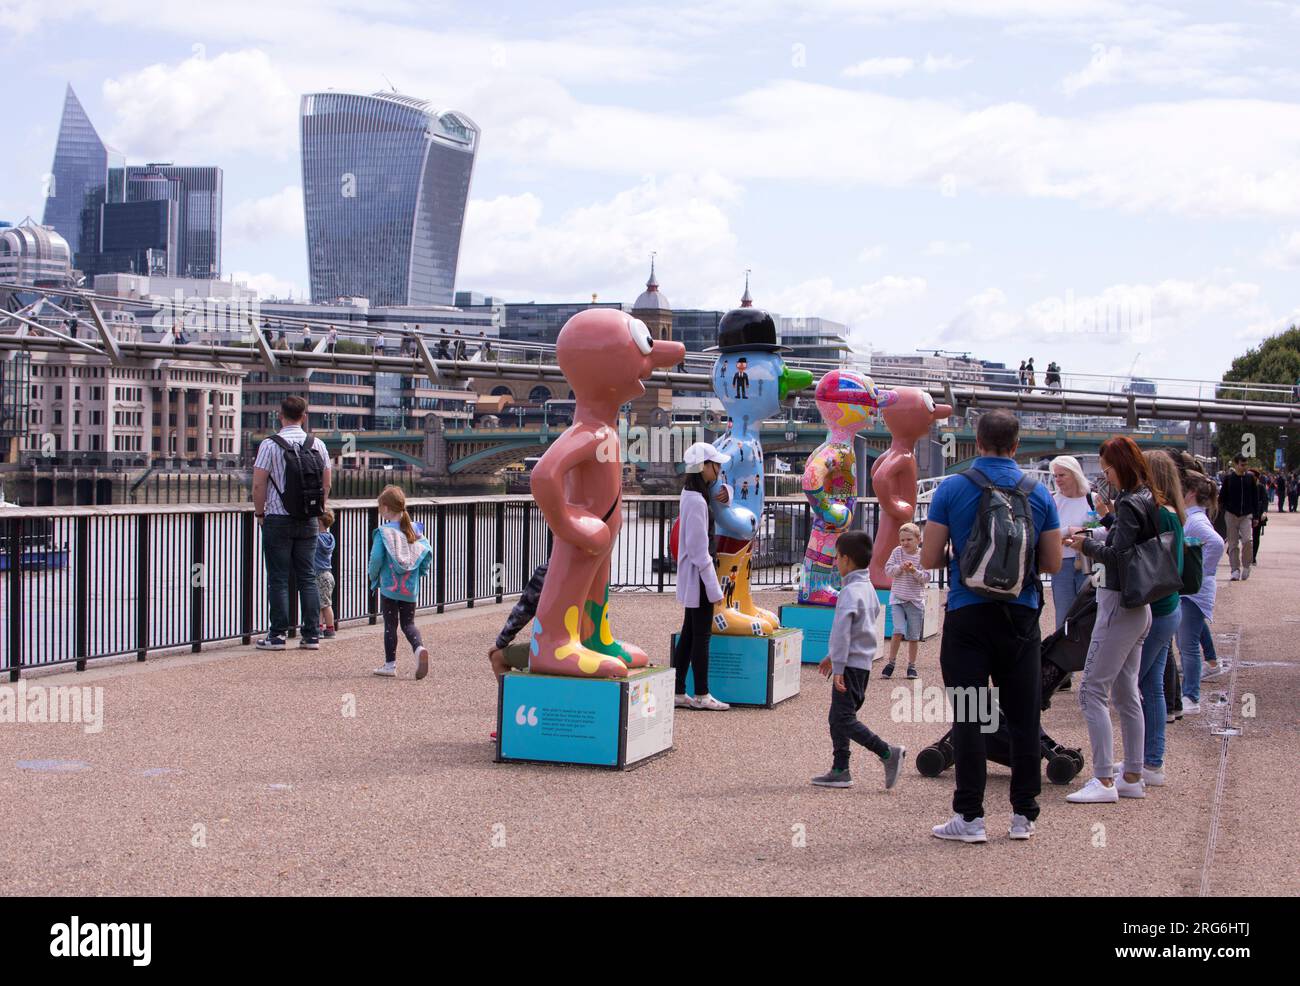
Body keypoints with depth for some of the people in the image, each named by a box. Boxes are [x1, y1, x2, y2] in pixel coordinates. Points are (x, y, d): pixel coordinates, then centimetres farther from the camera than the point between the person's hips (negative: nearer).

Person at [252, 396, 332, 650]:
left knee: (278, 579, 1)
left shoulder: (270, 445, -9)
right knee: (308, 578, 8)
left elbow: (258, 485, -11)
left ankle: (277, 636, 2)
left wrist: (260, 514, 3)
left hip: (278, 520, -4)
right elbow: (326, 485, 9)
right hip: (309, 522, 4)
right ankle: (311, 636, 8)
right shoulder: (318, 445, 4)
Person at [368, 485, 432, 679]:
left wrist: (373, 577, 4)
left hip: (389, 587, -4)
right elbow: (427, 551, 2)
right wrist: (419, 573, 13)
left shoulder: (383, 532, -11)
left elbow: (376, 558, -14)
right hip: (411, 589, 4)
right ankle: (420, 648, -14)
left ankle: (390, 664, 11)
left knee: (390, 624, 6)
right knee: (408, 623, 13)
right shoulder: (413, 530, 4)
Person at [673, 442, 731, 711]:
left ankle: (677, 692, 15)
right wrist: (712, 584, -20)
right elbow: (698, 547, -21)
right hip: (698, 575, -10)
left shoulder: (691, 494, 9)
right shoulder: (696, 501, -19)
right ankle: (701, 695, 3)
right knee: (701, 634, -3)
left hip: (690, 577, 10)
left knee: (689, 634, 12)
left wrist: (725, 492, 11)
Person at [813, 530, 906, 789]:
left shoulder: (850, 591, -16)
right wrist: (832, 657, 28)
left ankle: (888, 753, -12)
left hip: (851, 664, -10)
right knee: (838, 718, 12)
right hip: (864, 662, 10)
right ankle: (840, 770, 13)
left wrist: (838, 667, -22)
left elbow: (842, 631, -22)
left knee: (843, 718, -9)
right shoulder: (868, 587, 14)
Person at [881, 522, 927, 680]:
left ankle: (911, 665, 18)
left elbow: (926, 578, -6)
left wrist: (914, 571, -22)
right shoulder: (897, 552, 1)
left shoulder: (923, 556, -3)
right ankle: (891, 663, 0)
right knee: (899, 631, -13)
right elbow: (888, 570, -2)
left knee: (914, 636, 6)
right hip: (897, 598, 0)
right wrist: (900, 568, -19)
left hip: (916, 600, 0)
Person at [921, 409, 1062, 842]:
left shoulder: (952, 489, -4)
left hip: (968, 615, -2)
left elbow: (929, 559, -4)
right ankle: (1023, 815, 13)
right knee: (1023, 717, 8)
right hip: (1021, 615, 2)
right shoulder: (1039, 493, 2)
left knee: (968, 718, 1)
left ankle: (970, 816, 1)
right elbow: (1053, 563, 6)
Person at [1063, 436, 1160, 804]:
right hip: (1138, 608, 10)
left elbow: (1119, 555, -23)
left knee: (1093, 691, -8)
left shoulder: (1130, 504, -16)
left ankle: (1104, 781, -10)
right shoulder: (1147, 501, 13)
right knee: (1126, 693, 14)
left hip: (1120, 606, -10)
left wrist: (1087, 546, -9)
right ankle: (1133, 777, 18)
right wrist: (1093, 540, 6)